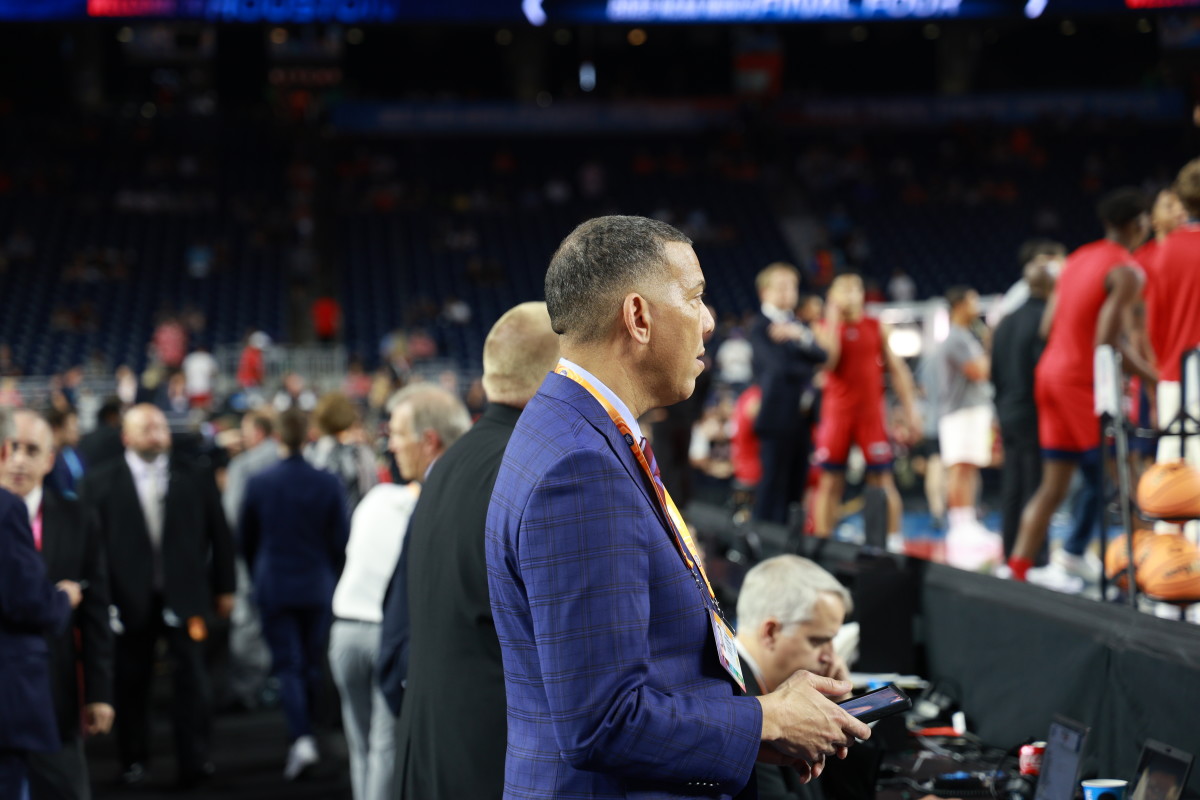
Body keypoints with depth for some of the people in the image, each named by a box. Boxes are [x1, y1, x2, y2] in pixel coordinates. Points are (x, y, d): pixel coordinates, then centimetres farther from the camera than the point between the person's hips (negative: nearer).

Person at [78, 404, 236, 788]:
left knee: (191, 677, -5)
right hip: (129, 600, 0)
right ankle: (134, 760, 19)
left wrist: (224, 587, 6)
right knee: (131, 681, 6)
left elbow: (219, 535, 8)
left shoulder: (196, 478, 5)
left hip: (184, 596, 0)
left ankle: (194, 761, 0)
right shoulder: (100, 482, 2)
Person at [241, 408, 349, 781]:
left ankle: (301, 738, -19)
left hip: (274, 587, -1)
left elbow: (245, 538, 6)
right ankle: (304, 731, 26)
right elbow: (341, 541, -2)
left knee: (287, 665, -1)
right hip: (318, 587, 1)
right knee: (312, 663, 15)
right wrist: (334, 579, 15)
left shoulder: (259, 484, -6)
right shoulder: (328, 484, -7)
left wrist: (258, 577, 23)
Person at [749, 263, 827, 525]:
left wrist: (800, 336, -14)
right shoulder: (760, 327, -5)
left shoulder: (797, 325, 19)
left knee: (796, 485, 8)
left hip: (802, 417, 7)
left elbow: (820, 356, 3)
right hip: (779, 417, -7)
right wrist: (809, 370, -3)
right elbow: (780, 366, -17)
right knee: (774, 486, -5)